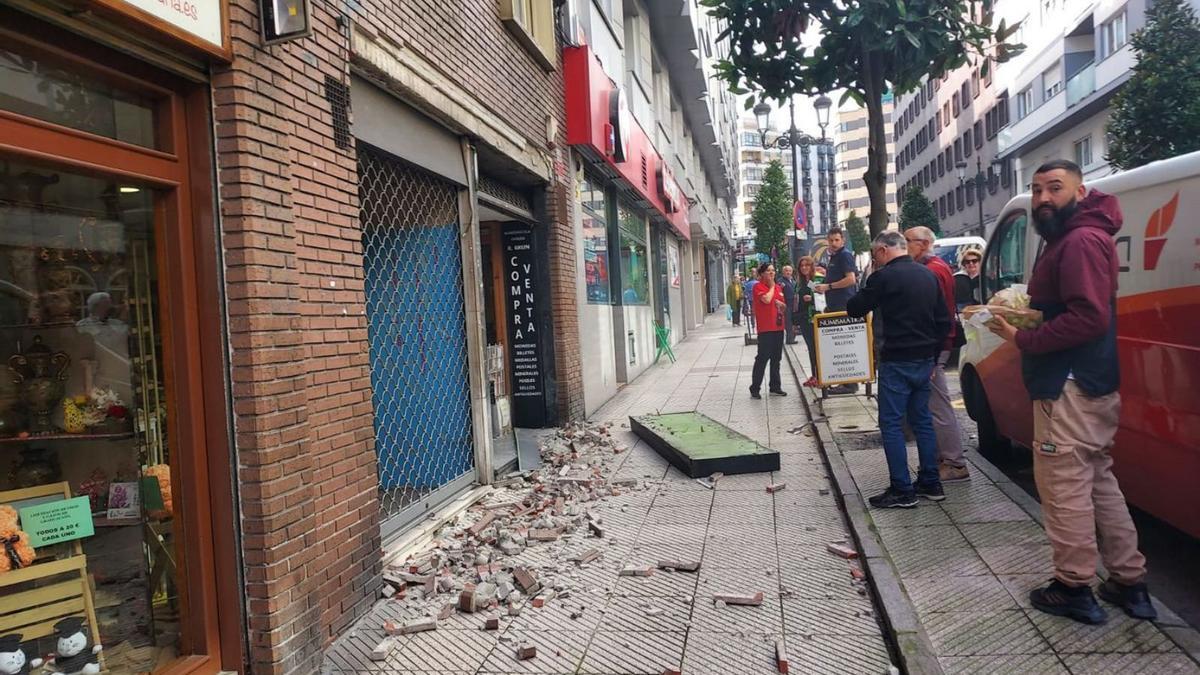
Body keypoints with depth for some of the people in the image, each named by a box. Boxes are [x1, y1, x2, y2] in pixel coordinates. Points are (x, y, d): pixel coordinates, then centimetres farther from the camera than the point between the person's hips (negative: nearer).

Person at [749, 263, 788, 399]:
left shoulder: (778, 287, 15)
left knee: (776, 358, 11)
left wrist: (781, 304, -1)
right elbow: (766, 299, -24)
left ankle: (775, 387, 20)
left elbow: (784, 306, 23)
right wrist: (772, 286, -7)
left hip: (778, 327, 7)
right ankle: (754, 388, -2)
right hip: (765, 328, -7)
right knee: (762, 358, -8)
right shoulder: (758, 286, -6)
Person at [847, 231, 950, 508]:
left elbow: (855, 309, -6)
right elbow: (944, 321, 12)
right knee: (922, 420, 16)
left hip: (897, 362, -7)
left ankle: (902, 491, 1)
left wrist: (867, 297, 16)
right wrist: (932, 353, 18)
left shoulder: (884, 277, -14)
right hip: (925, 361, 8)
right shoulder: (928, 275, 9)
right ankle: (930, 484, 23)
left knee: (891, 425, -1)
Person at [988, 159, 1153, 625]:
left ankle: (1074, 587, 8)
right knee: (1099, 483, 18)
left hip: (1071, 388, -11)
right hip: (1089, 386, 11)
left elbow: (1089, 317, -24)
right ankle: (1129, 583, 27)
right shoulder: (1067, 241, 19)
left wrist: (1023, 340, -18)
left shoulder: (1082, 240, -15)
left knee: (1063, 485, -3)